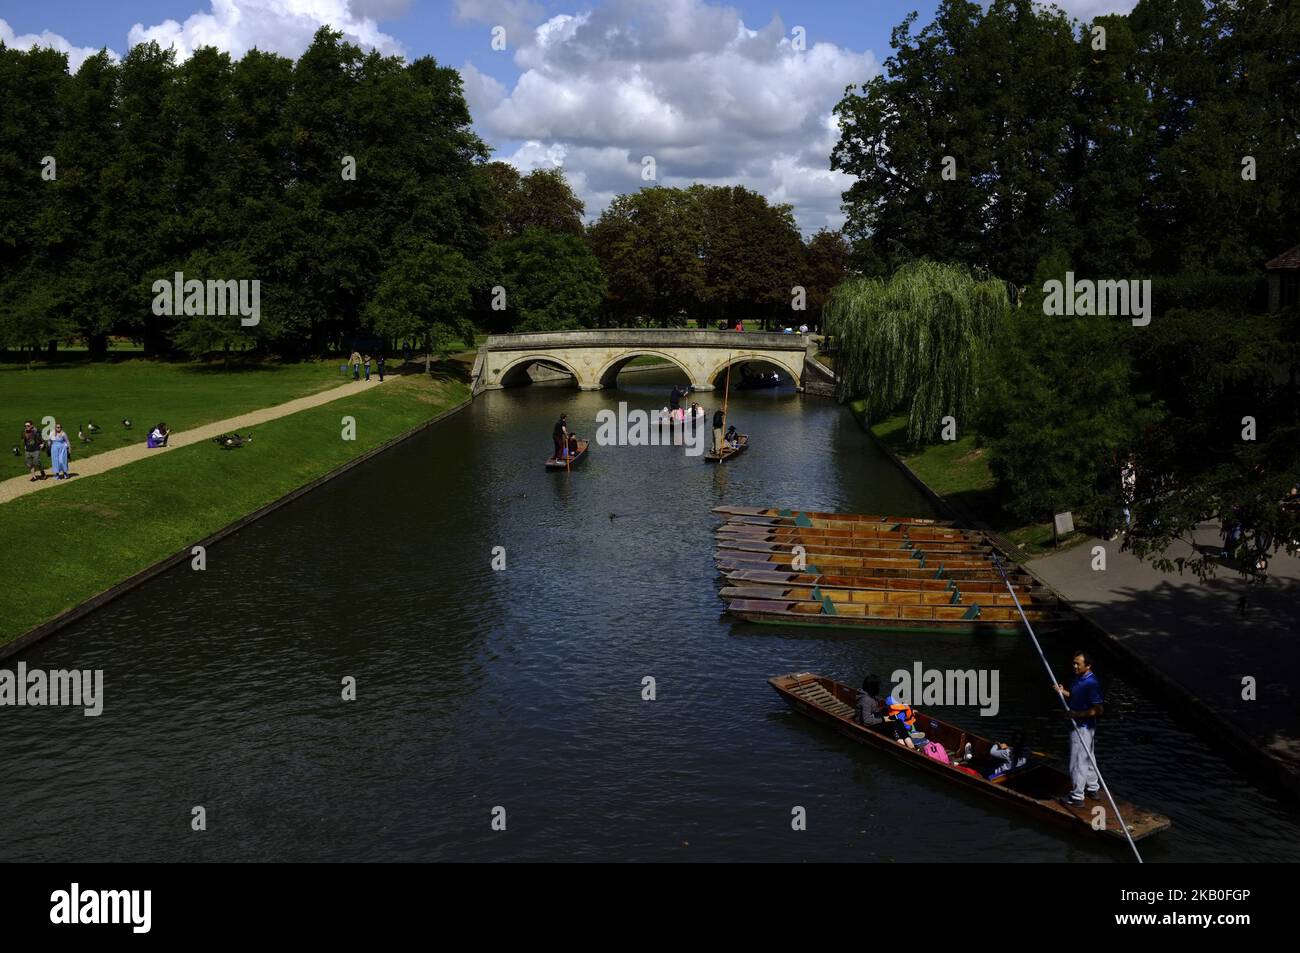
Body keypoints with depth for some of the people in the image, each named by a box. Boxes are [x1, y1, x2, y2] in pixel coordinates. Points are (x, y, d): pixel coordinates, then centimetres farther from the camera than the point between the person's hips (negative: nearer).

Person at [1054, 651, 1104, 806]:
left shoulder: (1091, 684, -26)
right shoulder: (1079, 678, 3)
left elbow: (1097, 710, -27)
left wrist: (1076, 714, -23)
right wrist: (1062, 691, 2)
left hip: (1083, 728, -10)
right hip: (1078, 725, 10)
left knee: (1078, 762, 0)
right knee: (1086, 759, 23)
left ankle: (1076, 796, 11)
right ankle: (1092, 789, 38)